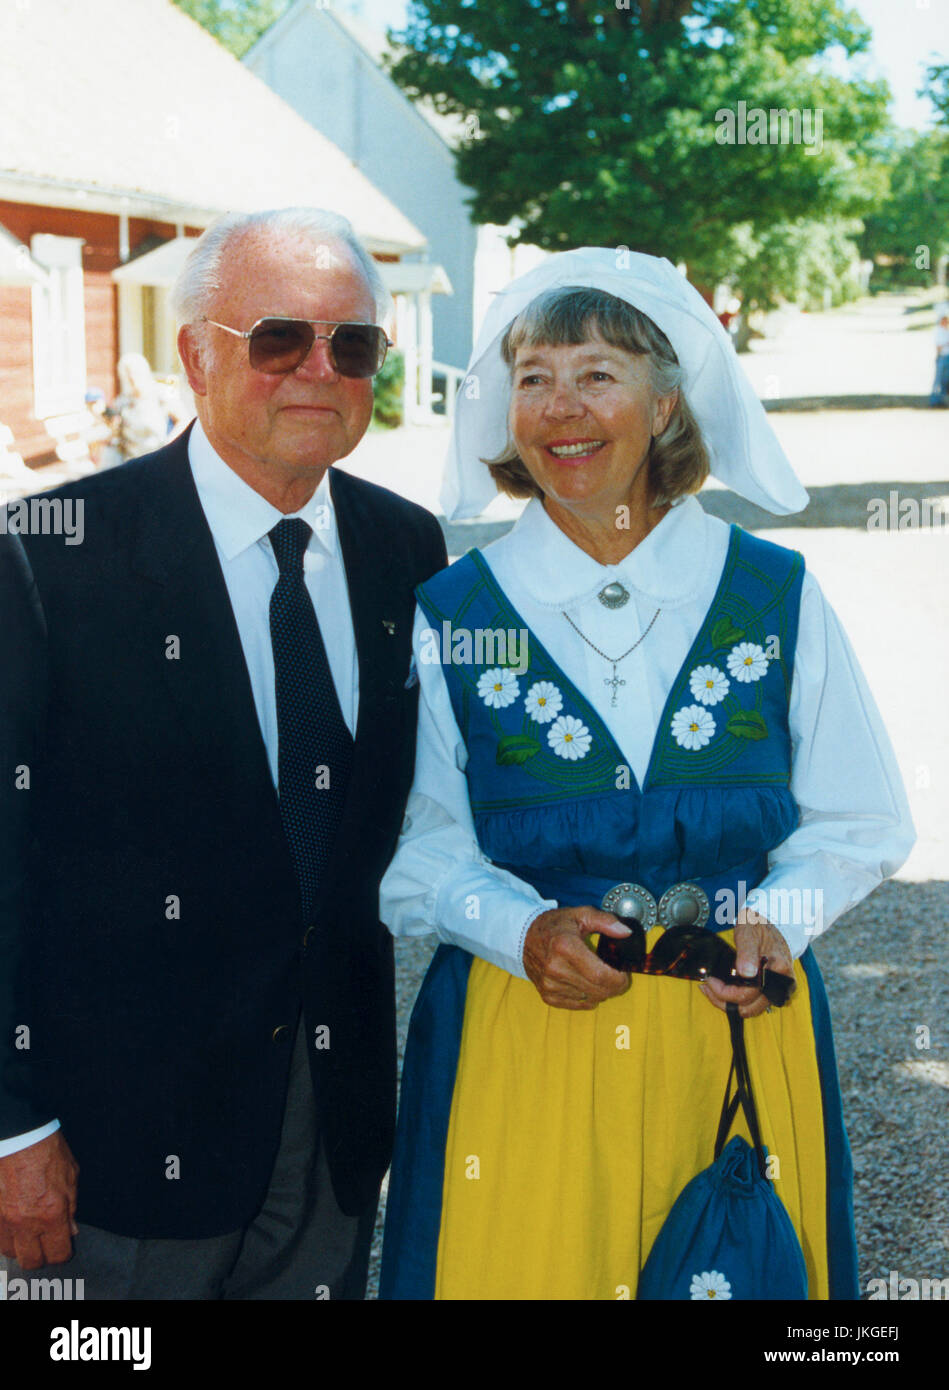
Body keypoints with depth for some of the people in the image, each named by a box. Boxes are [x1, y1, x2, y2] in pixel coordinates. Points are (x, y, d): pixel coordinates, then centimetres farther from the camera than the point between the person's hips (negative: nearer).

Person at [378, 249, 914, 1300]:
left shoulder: (776, 595, 1)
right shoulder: (451, 614, -1)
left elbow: (858, 821, 7)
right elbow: (420, 842, 1)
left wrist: (775, 919, -10)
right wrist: (523, 929, -16)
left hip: (740, 1029, 1)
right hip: (522, 1038, -1)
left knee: (736, 1269, 11)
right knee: (530, 1262, 8)